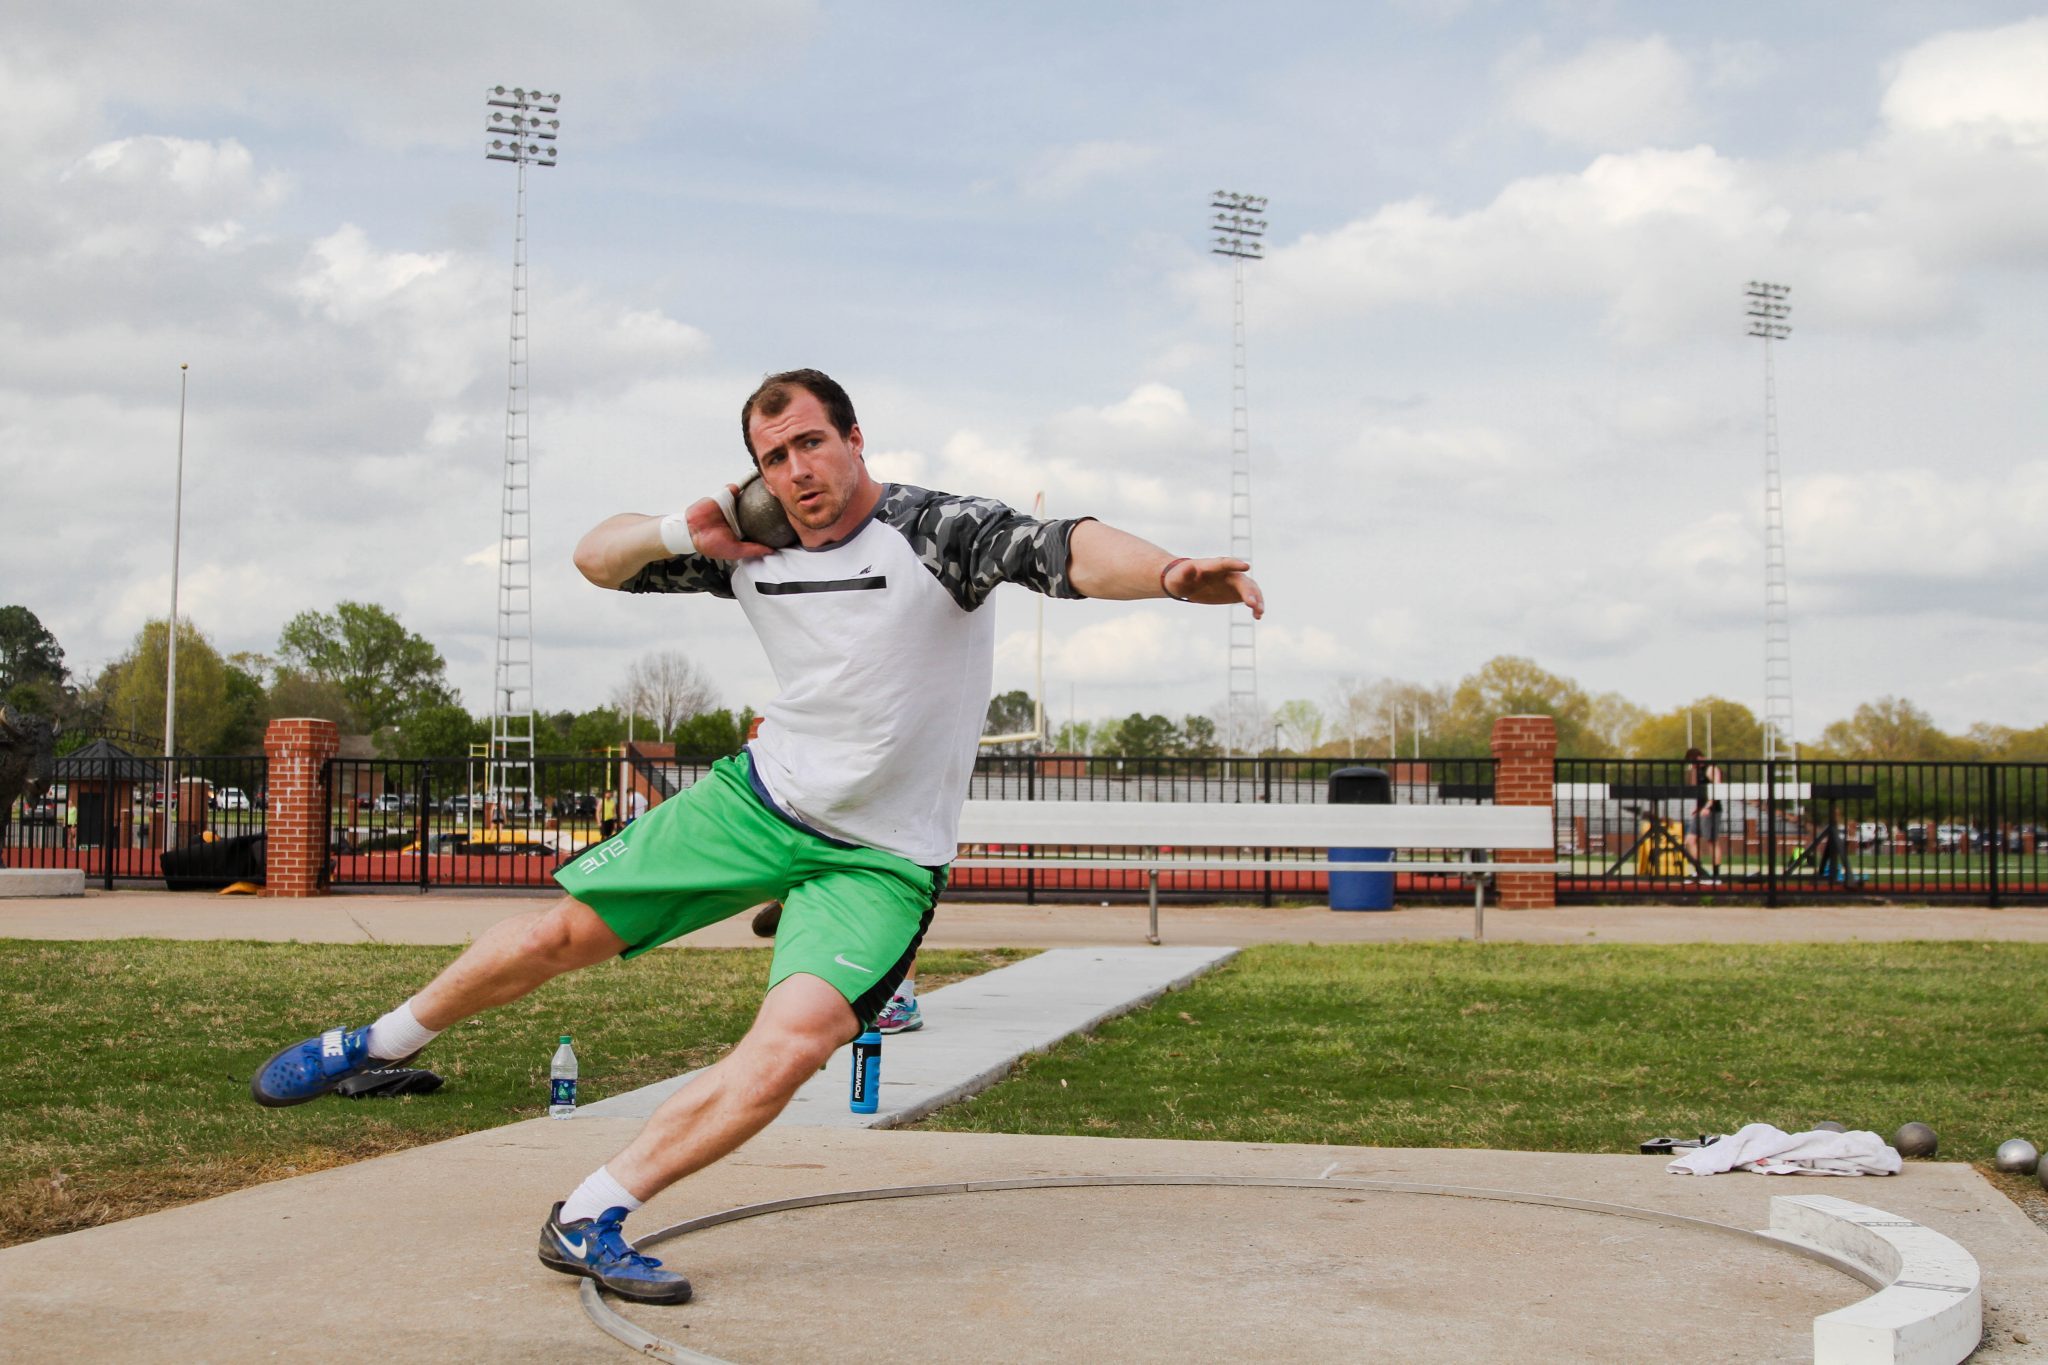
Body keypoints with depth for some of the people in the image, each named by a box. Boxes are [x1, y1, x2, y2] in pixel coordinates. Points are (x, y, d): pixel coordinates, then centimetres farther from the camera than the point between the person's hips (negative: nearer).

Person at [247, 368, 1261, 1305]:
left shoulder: (937, 532, -17)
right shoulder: (749, 549, 0)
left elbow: (1069, 551, -34)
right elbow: (595, 558, 9)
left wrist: (1167, 571, -55)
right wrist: (683, 533, -13)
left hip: (880, 858, -4)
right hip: (758, 799, 4)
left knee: (792, 1046, -24)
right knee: (558, 935, 5)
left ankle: (588, 1221, -12)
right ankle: (381, 1043, 32)